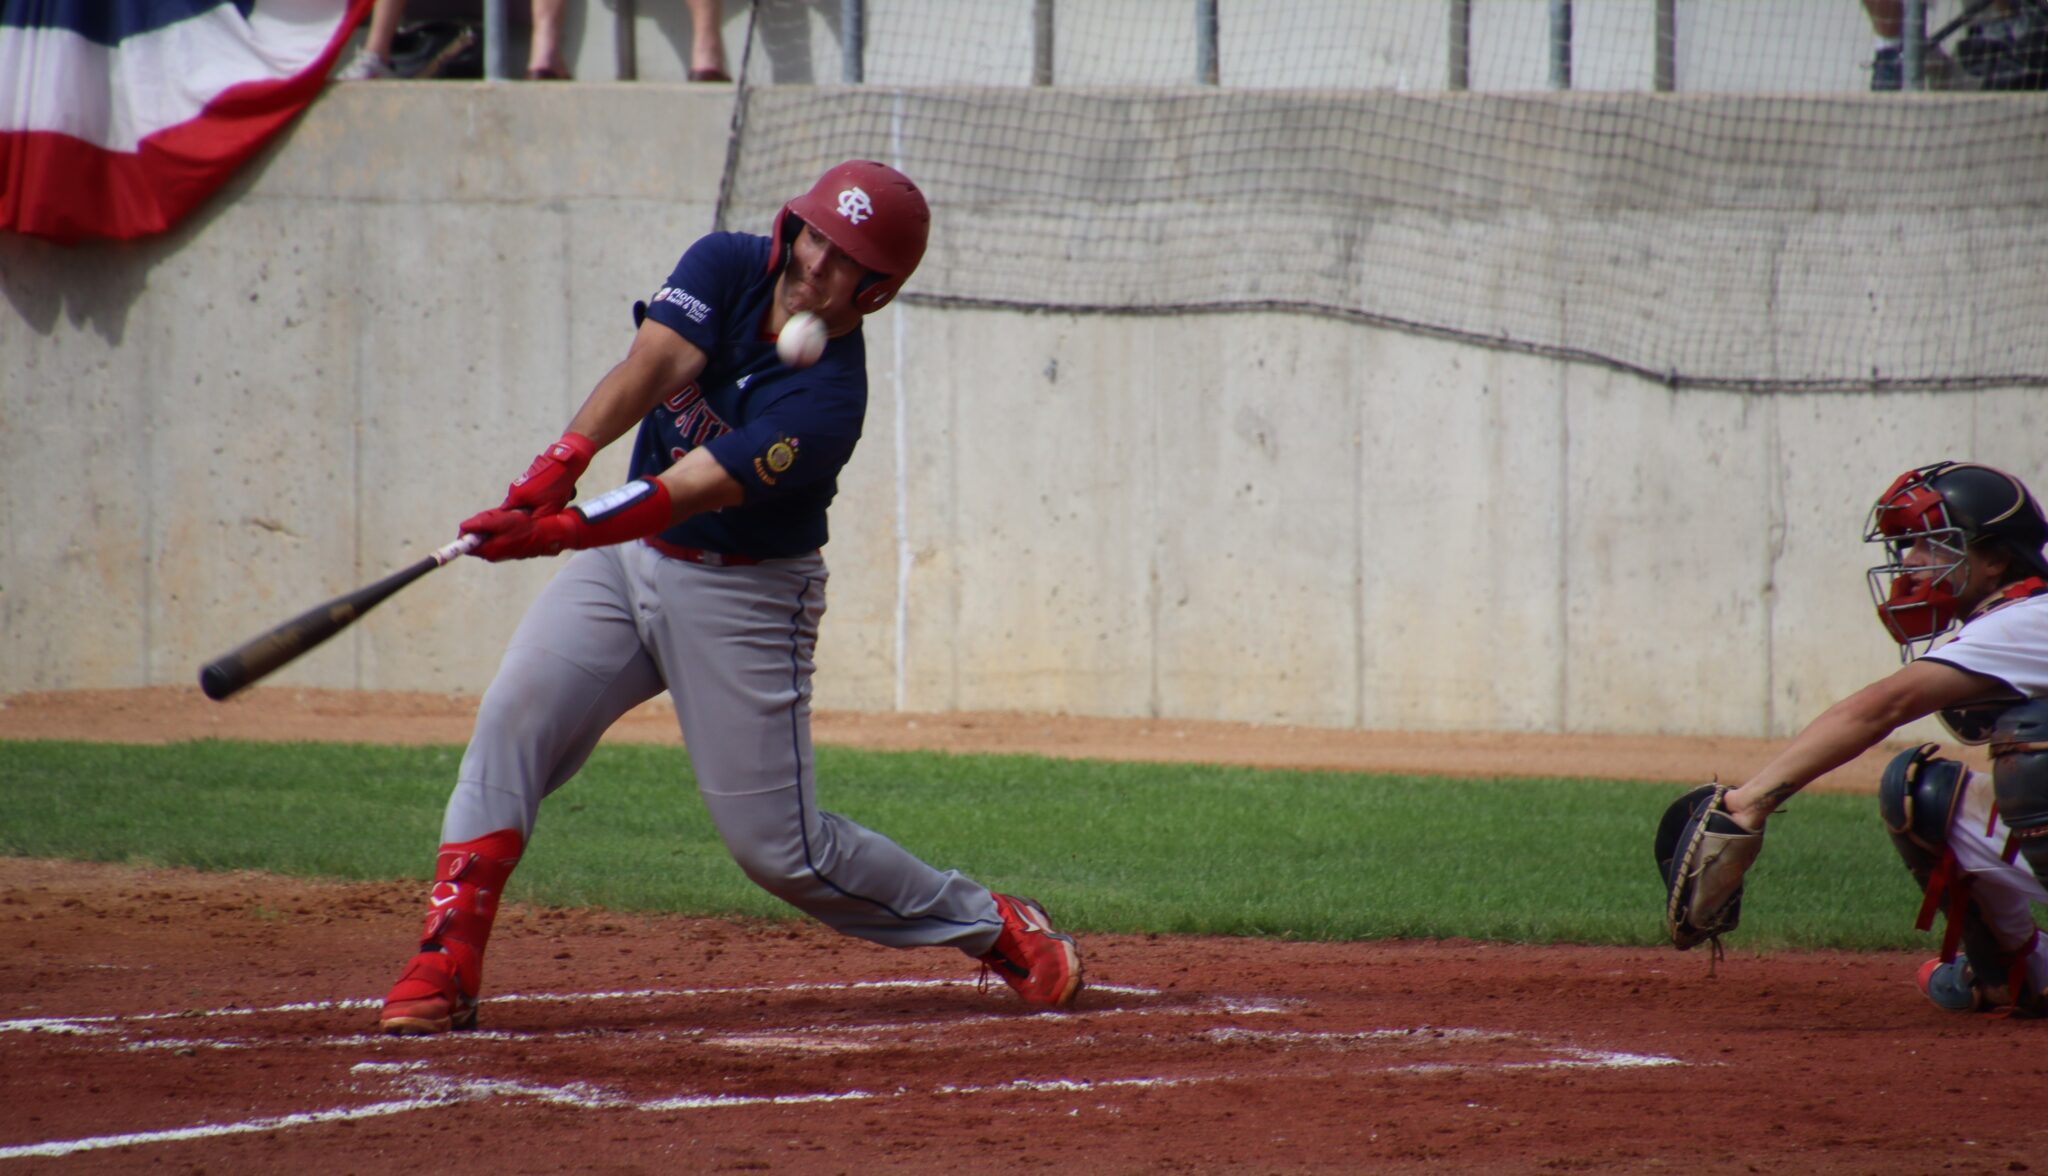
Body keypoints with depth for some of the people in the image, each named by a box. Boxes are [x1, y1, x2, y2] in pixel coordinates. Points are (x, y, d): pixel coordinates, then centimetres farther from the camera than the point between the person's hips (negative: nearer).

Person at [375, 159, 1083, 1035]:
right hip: (625, 561, 5)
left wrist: (558, 532, -46)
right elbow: (652, 364, -24)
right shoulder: (727, 267, -7)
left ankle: (993, 928, 16)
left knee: (779, 848, -3)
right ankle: (446, 964, -16)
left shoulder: (826, 400, -24)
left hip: (745, 596, -5)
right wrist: (566, 459, -42)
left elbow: (681, 495, -33)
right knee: (513, 718, -16)